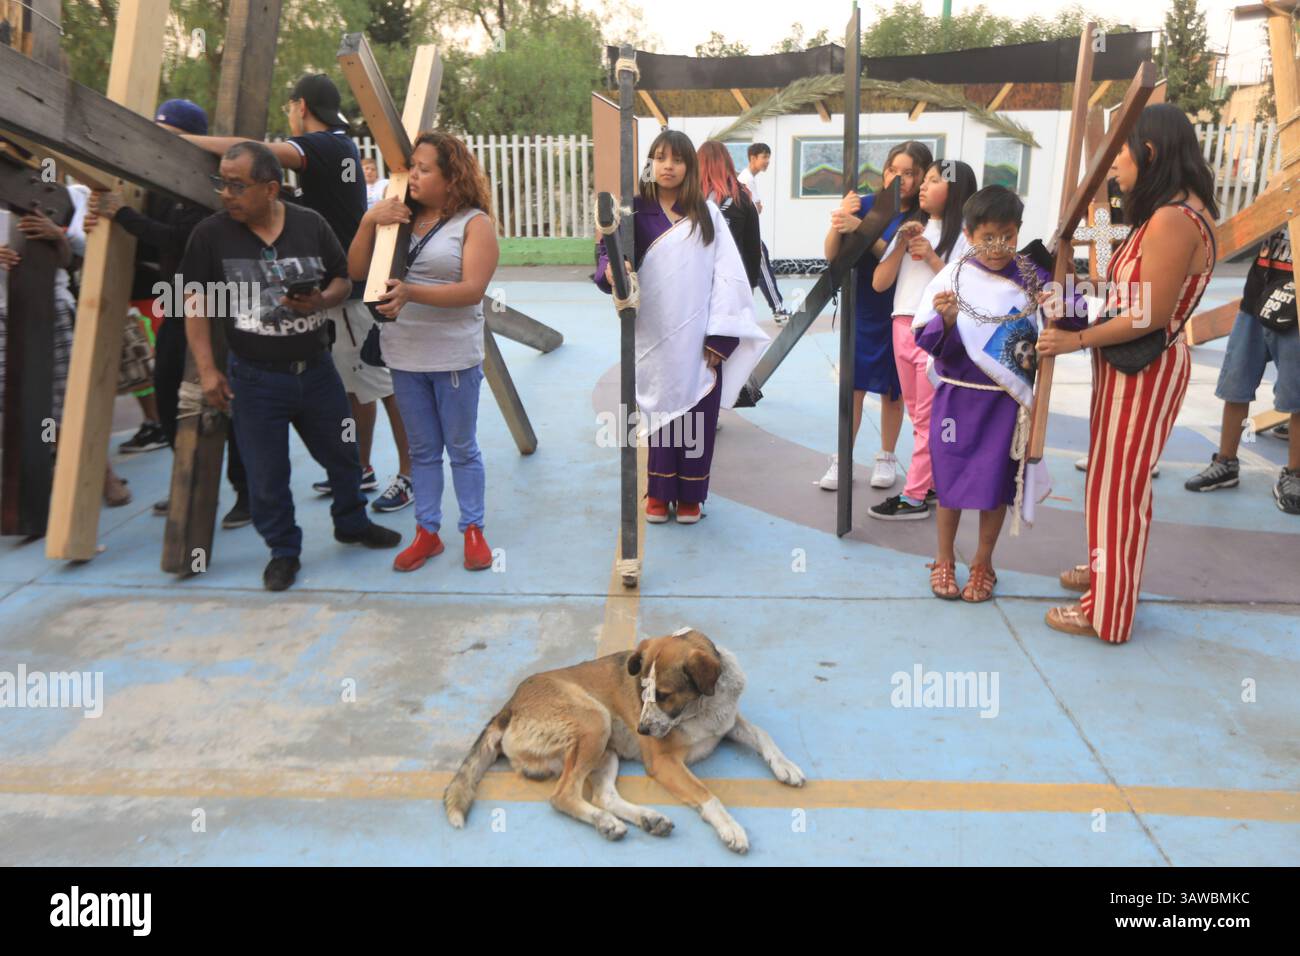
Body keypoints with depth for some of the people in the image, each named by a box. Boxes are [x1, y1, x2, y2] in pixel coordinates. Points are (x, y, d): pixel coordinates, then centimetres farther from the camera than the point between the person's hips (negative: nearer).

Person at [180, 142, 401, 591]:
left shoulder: (311, 224, -2)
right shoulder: (210, 234, -6)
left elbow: (343, 282, 7)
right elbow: (196, 302, -3)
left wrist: (321, 300, -17)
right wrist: (207, 370, -9)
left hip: (316, 369, 2)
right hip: (255, 378, -2)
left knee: (342, 454, 17)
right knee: (266, 473, 6)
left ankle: (352, 524, 41)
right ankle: (283, 551, 26)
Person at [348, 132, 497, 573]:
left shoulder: (475, 223, -8)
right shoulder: (399, 218, 7)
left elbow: (472, 289, -19)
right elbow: (357, 270, 4)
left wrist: (412, 292, -31)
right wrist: (368, 222, -10)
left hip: (454, 357, -5)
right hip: (404, 354, 5)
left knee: (462, 448, 8)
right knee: (422, 450, 14)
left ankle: (473, 529, 21)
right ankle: (427, 532, 24)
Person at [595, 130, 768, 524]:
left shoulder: (706, 213, 5)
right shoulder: (636, 211, 3)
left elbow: (728, 276, 0)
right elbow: (610, 256, -6)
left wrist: (720, 337, -8)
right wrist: (609, 271, -32)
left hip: (698, 338, 1)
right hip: (654, 335, 0)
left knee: (697, 417, 4)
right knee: (662, 414, 6)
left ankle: (689, 495, 19)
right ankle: (659, 492, 21)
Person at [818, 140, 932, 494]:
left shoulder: (923, 218, -8)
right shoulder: (866, 204, -3)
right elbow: (831, 254, -8)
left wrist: (861, 229, -33)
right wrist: (840, 220, -27)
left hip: (898, 315, -1)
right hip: (860, 311, 1)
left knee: (892, 389, 10)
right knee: (853, 386, 2)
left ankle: (886, 458, 24)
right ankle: (841, 460, 10)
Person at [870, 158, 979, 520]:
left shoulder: (964, 236, -4)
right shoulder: (910, 229, 12)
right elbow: (879, 283, 5)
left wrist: (932, 257, -14)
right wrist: (902, 245, -5)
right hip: (902, 329, 7)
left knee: (929, 420, -1)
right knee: (917, 415, 14)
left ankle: (914, 497, 4)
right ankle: (934, 481, 27)